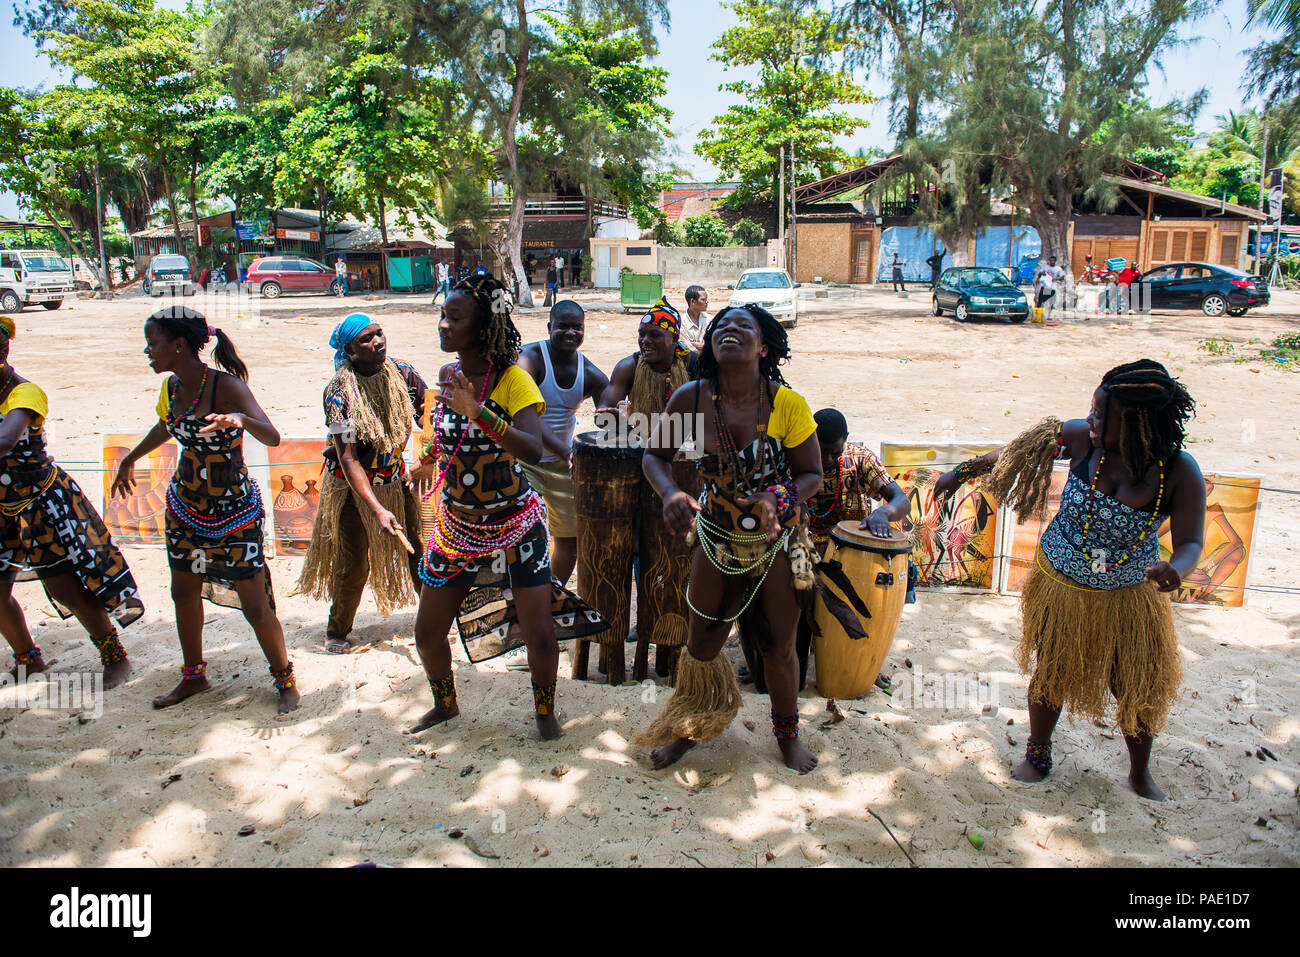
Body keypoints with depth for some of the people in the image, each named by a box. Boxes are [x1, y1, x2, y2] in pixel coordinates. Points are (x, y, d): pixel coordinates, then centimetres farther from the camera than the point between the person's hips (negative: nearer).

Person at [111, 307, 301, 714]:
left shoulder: (226, 386, -22)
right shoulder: (172, 387, -1)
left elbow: (273, 438, -35)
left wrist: (241, 419, -55)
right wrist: (130, 459, 31)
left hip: (235, 511, -7)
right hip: (185, 505, 7)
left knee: (255, 607, -2)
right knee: (184, 593, 16)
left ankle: (284, 677, 19)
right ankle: (194, 676, 36)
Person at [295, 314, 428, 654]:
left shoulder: (403, 374, -9)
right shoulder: (340, 390, -21)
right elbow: (348, 459, -24)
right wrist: (377, 509, -31)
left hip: (395, 479, 4)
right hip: (352, 486, -3)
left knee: (419, 550, 7)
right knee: (353, 565, 5)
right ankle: (337, 630, 28)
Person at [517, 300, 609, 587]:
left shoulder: (591, 374, -2)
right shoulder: (530, 357, -18)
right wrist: (566, 451, -45)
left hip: (562, 464, 5)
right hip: (522, 459, -5)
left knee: (571, 537, 12)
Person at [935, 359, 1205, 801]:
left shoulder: (1180, 471, -21)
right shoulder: (1081, 437, -18)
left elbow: (1190, 542, -17)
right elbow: (1017, 450, -4)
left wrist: (1175, 570, -40)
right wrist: (962, 472, 4)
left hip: (1130, 599, 0)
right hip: (1059, 587, 1)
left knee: (1139, 689, 12)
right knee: (1050, 675, 14)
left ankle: (1141, 773, 41)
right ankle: (1038, 755, 40)